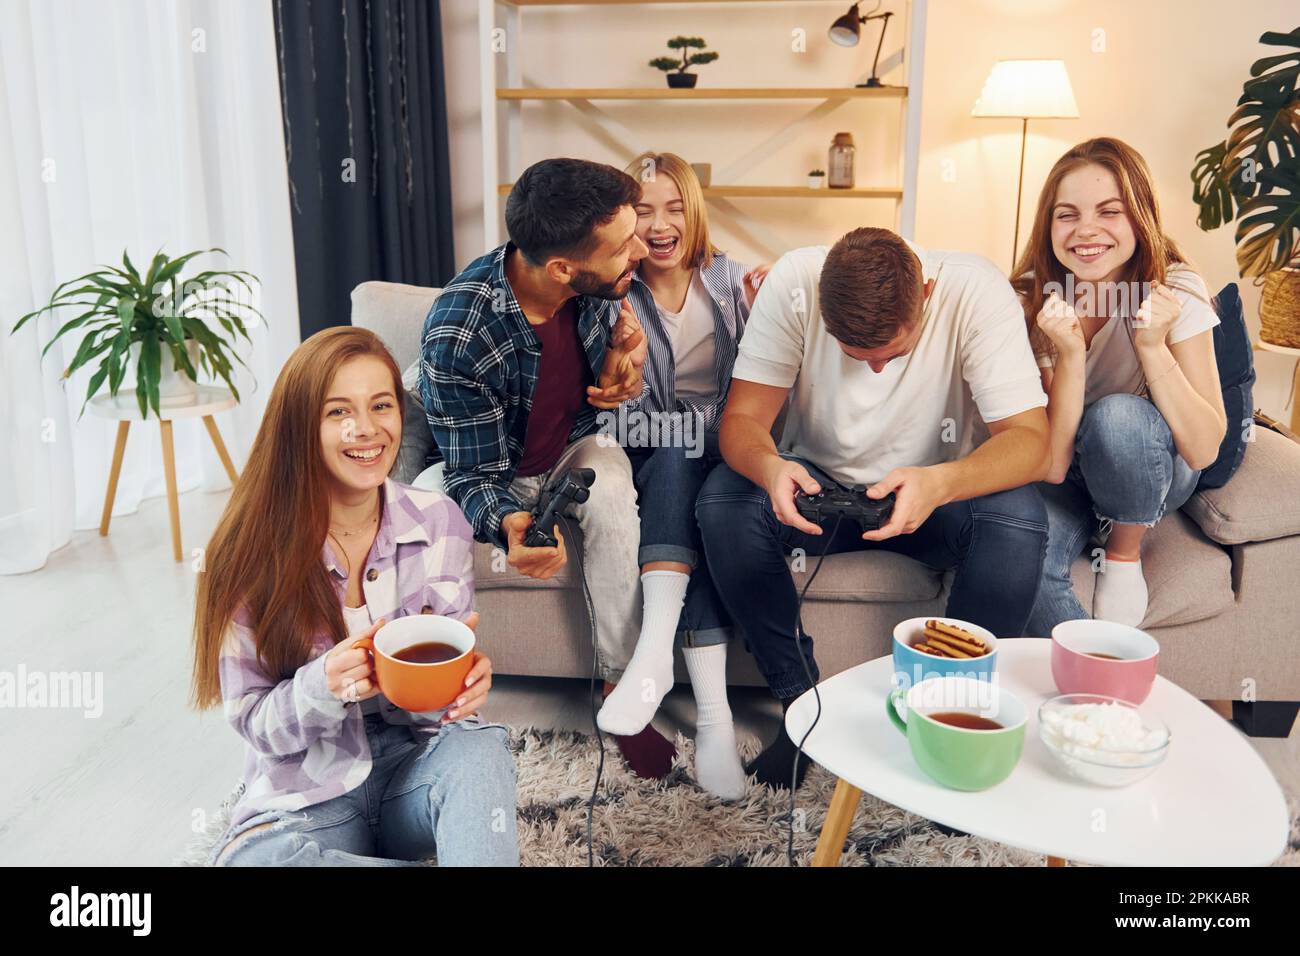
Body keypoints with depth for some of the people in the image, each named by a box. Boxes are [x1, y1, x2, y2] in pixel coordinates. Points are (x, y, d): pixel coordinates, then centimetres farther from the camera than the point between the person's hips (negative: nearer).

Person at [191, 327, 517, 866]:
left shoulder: (438, 523, -4)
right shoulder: (253, 550, -10)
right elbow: (251, 720, -6)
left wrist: (467, 679, -22)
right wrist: (325, 685, -29)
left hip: (416, 767, 0)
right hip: (308, 795, 0)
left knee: (478, 753, -33)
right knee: (250, 859, -32)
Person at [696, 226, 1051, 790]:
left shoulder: (975, 290, -23)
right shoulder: (793, 282, -20)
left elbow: (1029, 438, -27)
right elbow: (741, 418, -20)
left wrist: (942, 483, -48)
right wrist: (769, 467, -44)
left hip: (936, 493, 0)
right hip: (818, 489, 1)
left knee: (1018, 518, -32)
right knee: (723, 502, -28)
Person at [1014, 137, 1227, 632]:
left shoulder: (1174, 291, -17)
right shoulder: (1030, 300, -17)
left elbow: (1203, 452, -23)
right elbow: (1052, 465, -22)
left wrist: (1152, 346, -32)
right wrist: (1070, 352, -34)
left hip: (1149, 471, 0)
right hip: (1063, 477, 0)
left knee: (1115, 416, -34)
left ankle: (1126, 553, -7)